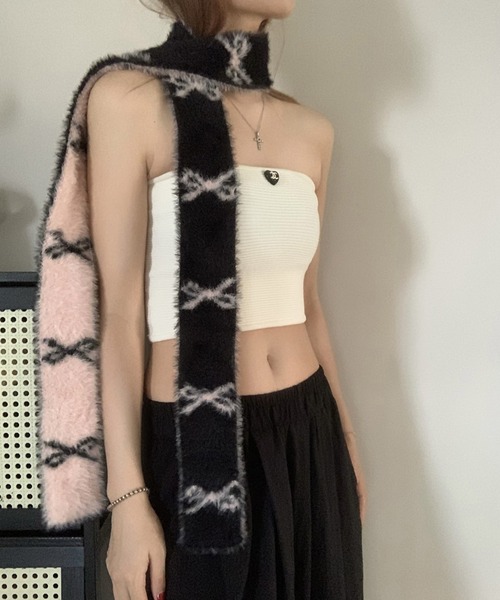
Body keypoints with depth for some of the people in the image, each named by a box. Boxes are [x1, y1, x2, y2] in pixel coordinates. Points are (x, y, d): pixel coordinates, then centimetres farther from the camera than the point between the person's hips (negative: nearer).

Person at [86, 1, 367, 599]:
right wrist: (127, 498, -11)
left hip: (308, 437, 6)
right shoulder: (129, 100, -9)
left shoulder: (311, 130, 7)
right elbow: (121, 314, -10)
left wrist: (344, 438, 17)